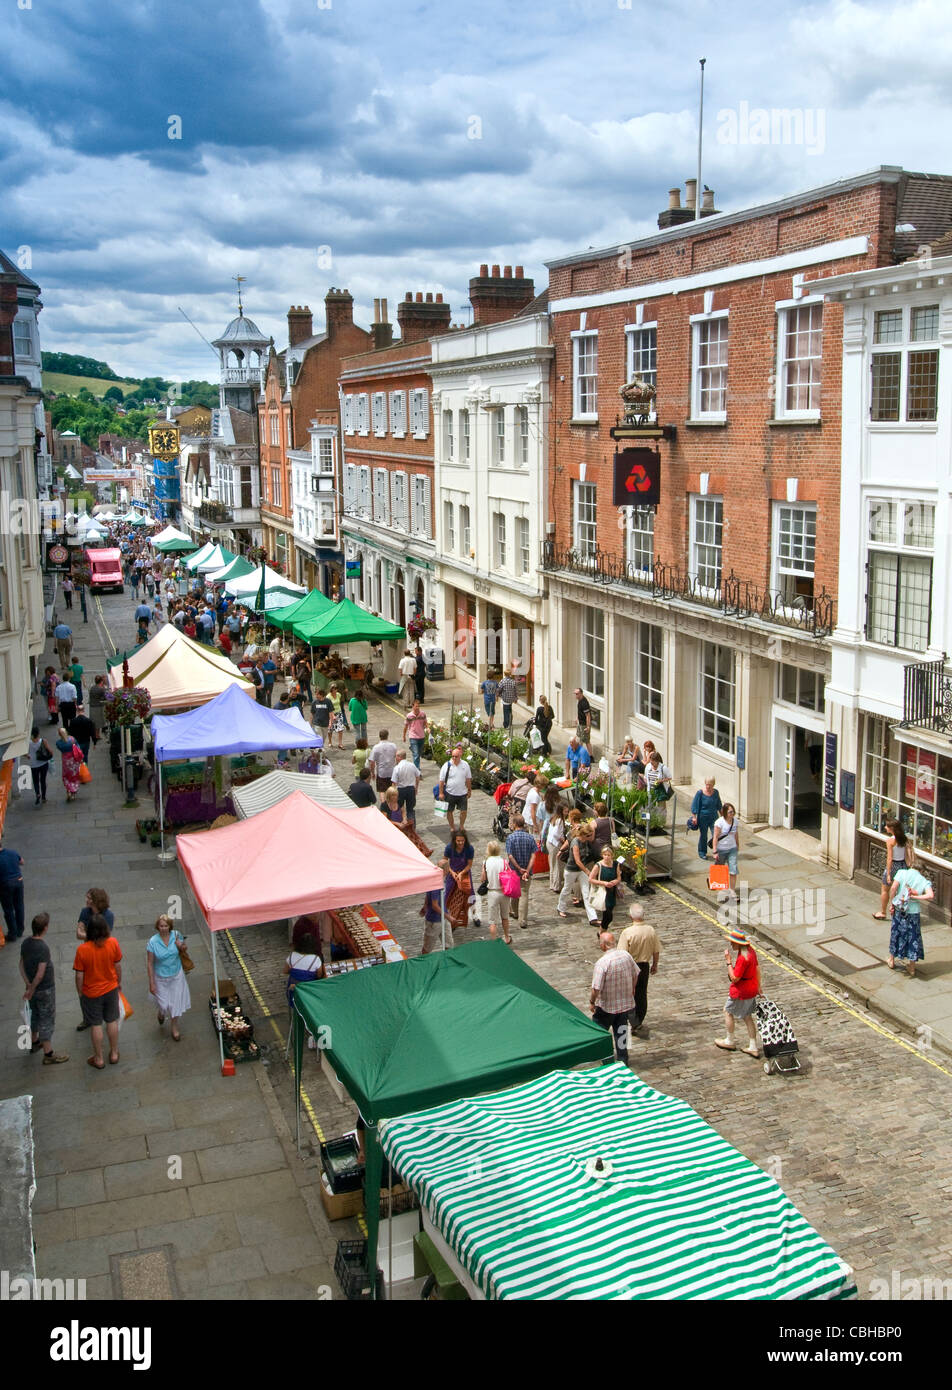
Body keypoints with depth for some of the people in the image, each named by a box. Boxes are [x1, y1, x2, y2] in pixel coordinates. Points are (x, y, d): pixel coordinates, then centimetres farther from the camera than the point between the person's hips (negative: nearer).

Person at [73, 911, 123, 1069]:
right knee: (112, 1021, 20)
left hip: (91, 993, -2)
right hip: (111, 989, 2)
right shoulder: (113, 943, -19)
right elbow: (118, 966, -5)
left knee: (96, 1025, 14)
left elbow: (79, 975, -16)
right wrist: (119, 982, 13)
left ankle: (99, 1059, 29)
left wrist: (80, 992, 2)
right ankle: (114, 1054, 35)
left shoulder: (82, 949, -25)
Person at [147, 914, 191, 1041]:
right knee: (164, 1004, 7)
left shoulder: (176, 935, -13)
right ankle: (161, 1013, 46)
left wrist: (181, 946, -18)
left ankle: (174, 1027, 34)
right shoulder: (153, 942, -21)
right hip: (161, 978, -2)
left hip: (176, 975, 2)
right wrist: (151, 983, -12)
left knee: (176, 1002, 10)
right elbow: (150, 963, -14)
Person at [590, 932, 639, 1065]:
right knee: (621, 1032, 17)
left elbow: (596, 988, -25)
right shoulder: (626, 955, -7)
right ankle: (623, 1061, 24)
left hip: (607, 1006, -5)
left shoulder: (602, 962, -26)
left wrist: (592, 1002, -8)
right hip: (626, 1003, 5)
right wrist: (632, 989, 25)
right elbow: (635, 975, 8)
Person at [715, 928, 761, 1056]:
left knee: (728, 1012, 14)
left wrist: (728, 961, -23)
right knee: (747, 1017, 17)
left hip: (741, 991, -9)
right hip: (752, 989, 9)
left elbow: (734, 978, -25)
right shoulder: (750, 950, 0)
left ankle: (729, 1041, 28)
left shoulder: (742, 958, -30)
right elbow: (757, 968, 11)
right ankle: (753, 1048, 20)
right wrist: (758, 986, 20)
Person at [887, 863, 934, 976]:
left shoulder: (902, 872, -2)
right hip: (914, 912, -1)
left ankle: (892, 961, 37)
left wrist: (891, 903, -5)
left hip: (898, 910, 1)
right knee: (913, 937, 12)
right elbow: (930, 896, -18)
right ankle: (911, 968, 19)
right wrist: (915, 896, -12)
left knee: (895, 934, 20)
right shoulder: (924, 881, -2)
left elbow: (893, 887, -14)